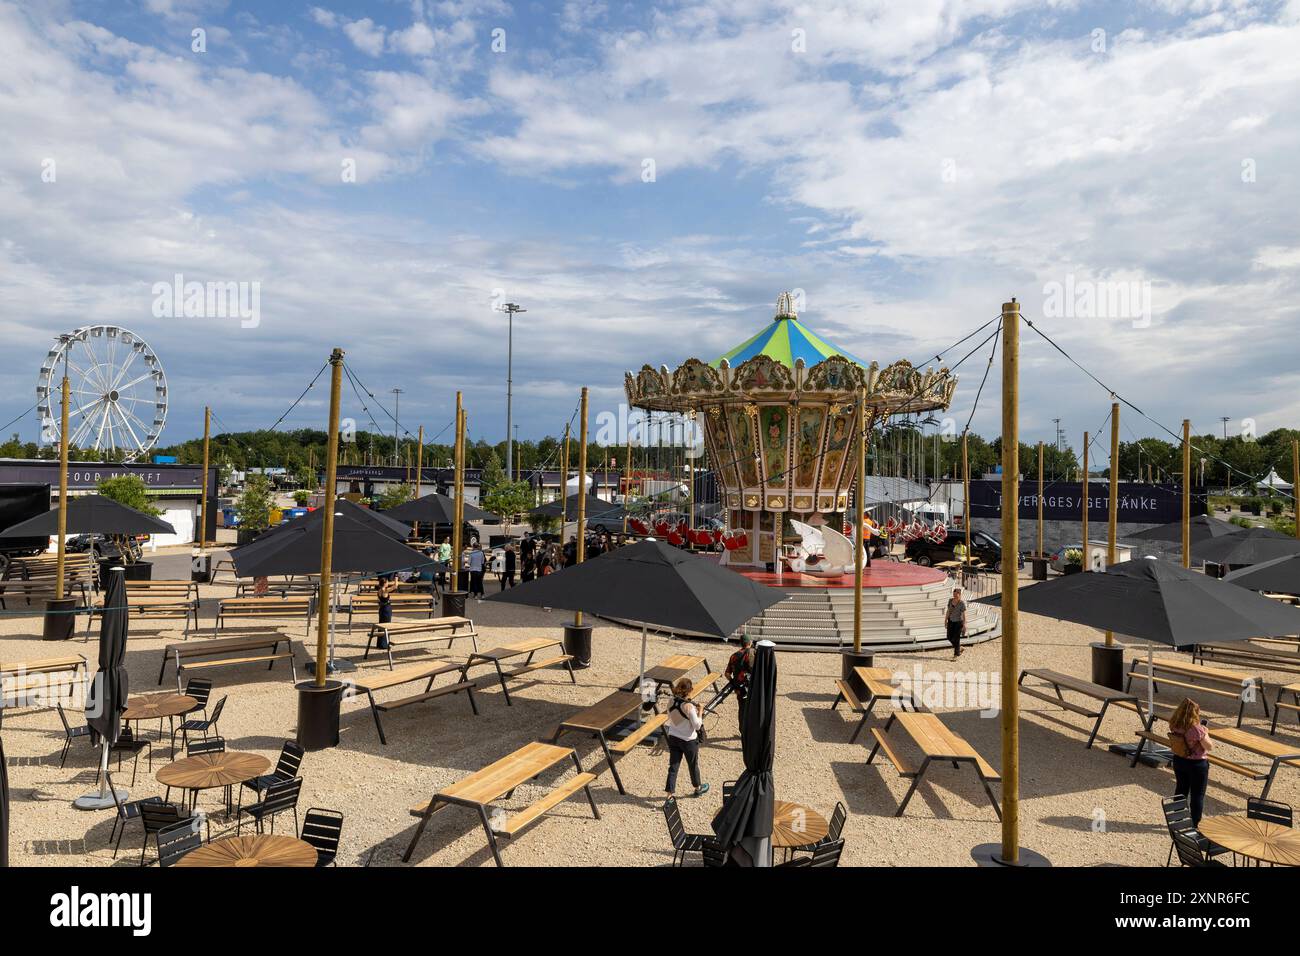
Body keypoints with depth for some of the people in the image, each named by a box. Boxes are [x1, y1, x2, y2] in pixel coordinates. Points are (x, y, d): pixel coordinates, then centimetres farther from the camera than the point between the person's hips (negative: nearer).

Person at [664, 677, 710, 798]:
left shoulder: (671, 702, -10)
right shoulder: (689, 706, -27)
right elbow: (697, 726, -21)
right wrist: (699, 711, -10)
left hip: (673, 738, 4)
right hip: (688, 741, -4)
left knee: (673, 767, 11)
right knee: (693, 765, 20)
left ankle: (669, 796, 10)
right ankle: (698, 788, 42)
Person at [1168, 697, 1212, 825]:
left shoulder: (1174, 726, -9)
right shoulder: (1196, 729, -28)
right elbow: (1208, 746, -17)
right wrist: (1205, 732, -2)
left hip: (1179, 761, 6)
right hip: (1197, 764, -6)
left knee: (1180, 790, 21)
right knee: (1197, 795, 10)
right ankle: (1195, 825, 17)